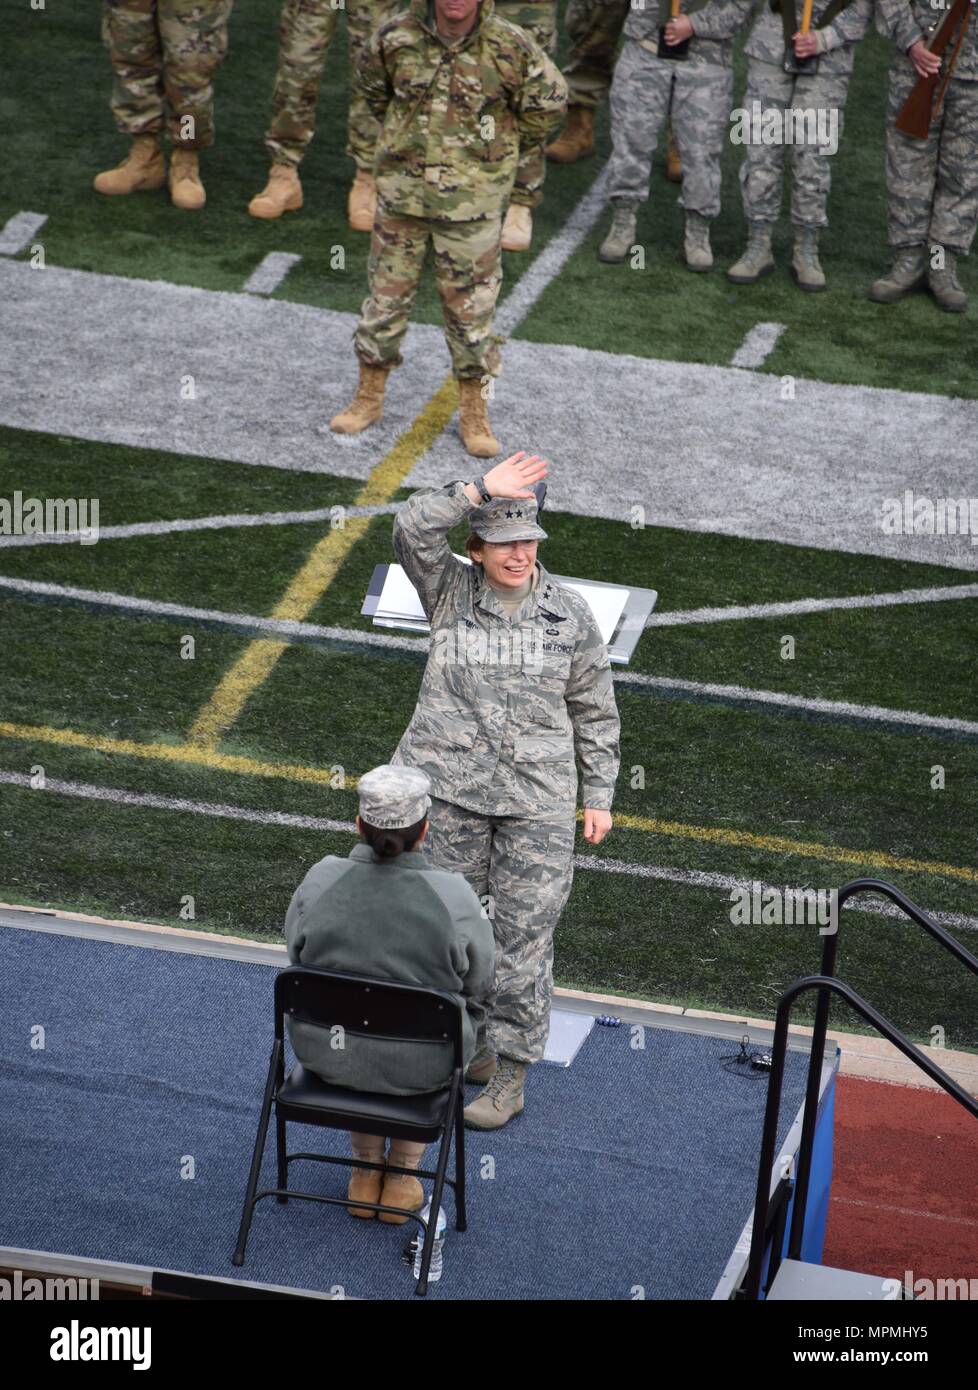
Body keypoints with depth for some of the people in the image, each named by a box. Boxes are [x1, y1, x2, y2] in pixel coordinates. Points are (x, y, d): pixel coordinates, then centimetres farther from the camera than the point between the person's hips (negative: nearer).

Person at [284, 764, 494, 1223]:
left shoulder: (319, 881, -16)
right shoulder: (453, 897, -20)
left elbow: (299, 956, 1)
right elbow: (478, 985, -6)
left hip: (326, 1051, 2)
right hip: (419, 1065, -2)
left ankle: (366, 1173, 39)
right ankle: (401, 1177, 36)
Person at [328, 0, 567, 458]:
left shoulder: (510, 48, -11)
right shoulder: (396, 38, -6)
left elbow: (548, 101, 5)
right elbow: (373, 87, 16)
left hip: (471, 200, -2)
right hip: (401, 192, 2)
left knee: (470, 302, 5)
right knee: (387, 292, 11)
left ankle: (473, 412, 18)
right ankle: (369, 398, 26)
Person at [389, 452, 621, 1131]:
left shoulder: (570, 613, 2)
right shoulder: (451, 590, 0)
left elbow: (595, 710, 9)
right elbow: (413, 526, -19)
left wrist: (599, 795, 7)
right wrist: (482, 489, -23)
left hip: (537, 800, -1)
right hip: (448, 790, 1)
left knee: (524, 934, -1)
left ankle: (510, 1076, 8)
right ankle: (469, 1042, 30)